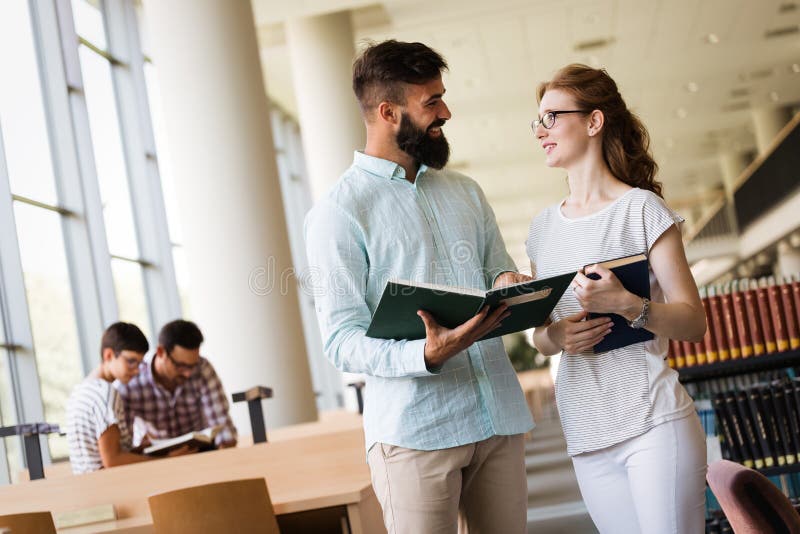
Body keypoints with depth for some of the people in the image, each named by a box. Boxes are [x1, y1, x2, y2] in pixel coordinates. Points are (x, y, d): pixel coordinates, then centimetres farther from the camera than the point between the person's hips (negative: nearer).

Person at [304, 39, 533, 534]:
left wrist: (510, 287, -1)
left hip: (501, 419, 5)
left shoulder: (465, 192, 16)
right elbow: (342, 341, -10)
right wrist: (427, 354, -27)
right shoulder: (338, 213, -4)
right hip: (415, 433, -5)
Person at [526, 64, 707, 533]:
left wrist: (628, 305, -24)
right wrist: (556, 336, -5)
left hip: (654, 424, -5)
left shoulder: (642, 208, -3)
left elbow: (694, 322, -6)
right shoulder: (544, 228, 12)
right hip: (587, 436, 5)